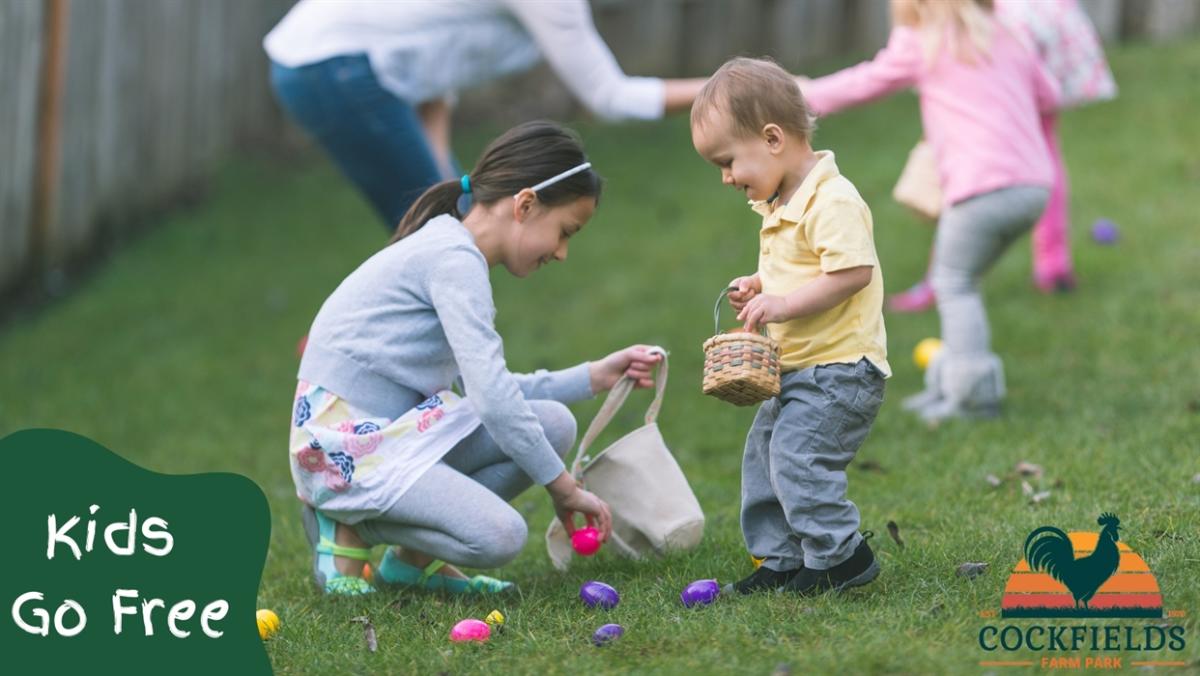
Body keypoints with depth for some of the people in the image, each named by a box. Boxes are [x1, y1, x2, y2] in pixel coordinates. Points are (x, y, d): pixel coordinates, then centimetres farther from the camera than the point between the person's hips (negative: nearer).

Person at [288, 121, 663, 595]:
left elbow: (487, 389, 18)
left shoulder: (452, 253, 16)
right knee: (499, 536, -26)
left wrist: (594, 377, 16)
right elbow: (492, 400, -21)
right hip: (347, 449, -10)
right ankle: (349, 530, -3)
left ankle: (413, 557, 4)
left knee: (553, 424, -1)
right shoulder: (455, 258, -16)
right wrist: (563, 488, -13)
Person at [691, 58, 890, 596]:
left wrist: (783, 304, -25)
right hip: (798, 369, 11)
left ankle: (840, 555, -5)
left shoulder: (833, 202, -19)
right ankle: (782, 560, 20)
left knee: (798, 456, -16)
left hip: (839, 368, -11)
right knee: (762, 455, 12)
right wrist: (759, 286, 9)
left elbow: (853, 272, -27)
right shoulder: (780, 204, 13)